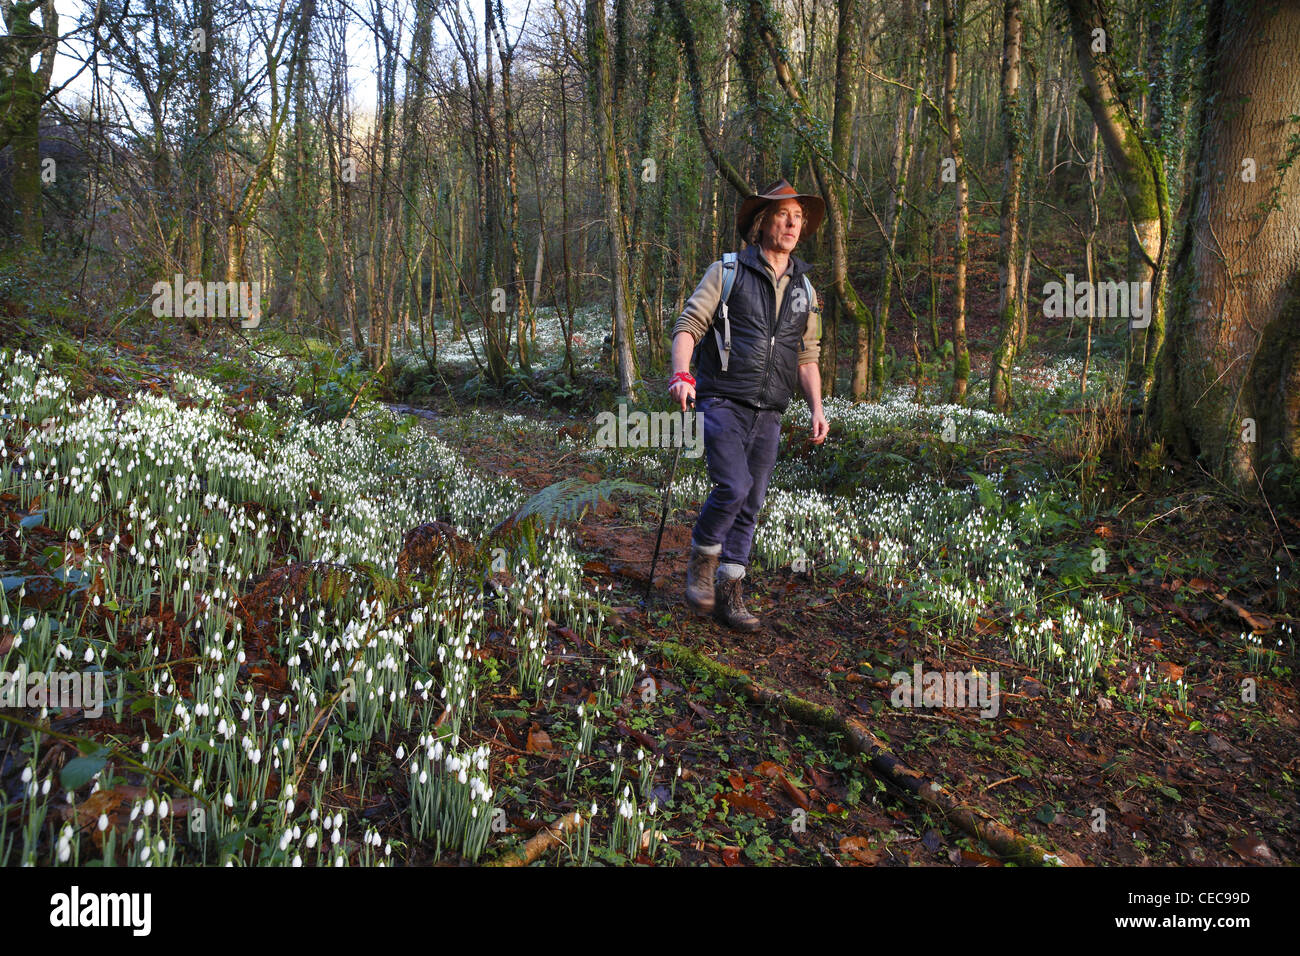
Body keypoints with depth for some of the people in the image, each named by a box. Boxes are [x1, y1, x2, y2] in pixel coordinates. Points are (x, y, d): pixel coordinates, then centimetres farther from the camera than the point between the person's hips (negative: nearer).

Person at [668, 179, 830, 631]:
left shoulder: (804, 290, 15)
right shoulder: (728, 272, 1)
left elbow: (807, 357, 18)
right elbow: (688, 325, -5)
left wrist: (817, 407, 4)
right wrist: (681, 374, -23)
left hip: (768, 413, 5)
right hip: (723, 402, -5)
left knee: (750, 504, 4)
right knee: (734, 487, -20)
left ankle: (729, 594, 13)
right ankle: (702, 560, 6)